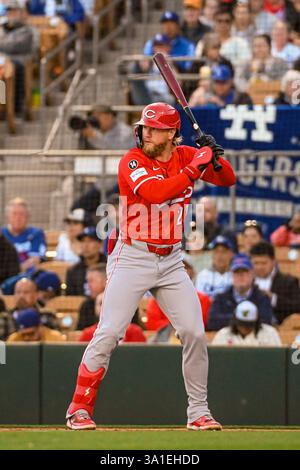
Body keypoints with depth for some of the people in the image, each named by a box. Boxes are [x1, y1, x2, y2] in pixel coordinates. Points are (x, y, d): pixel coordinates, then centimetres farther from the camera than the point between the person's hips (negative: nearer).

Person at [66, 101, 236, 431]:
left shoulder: (185, 156, 5)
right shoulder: (132, 162, -11)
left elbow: (228, 180, 9)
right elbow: (154, 191, -28)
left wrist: (215, 157, -11)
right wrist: (195, 168, -27)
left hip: (171, 262, 5)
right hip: (132, 258, -5)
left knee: (195, 333, -1)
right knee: (108, 334, -11)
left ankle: (198, 412, 11)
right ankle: (79, 409, -3)